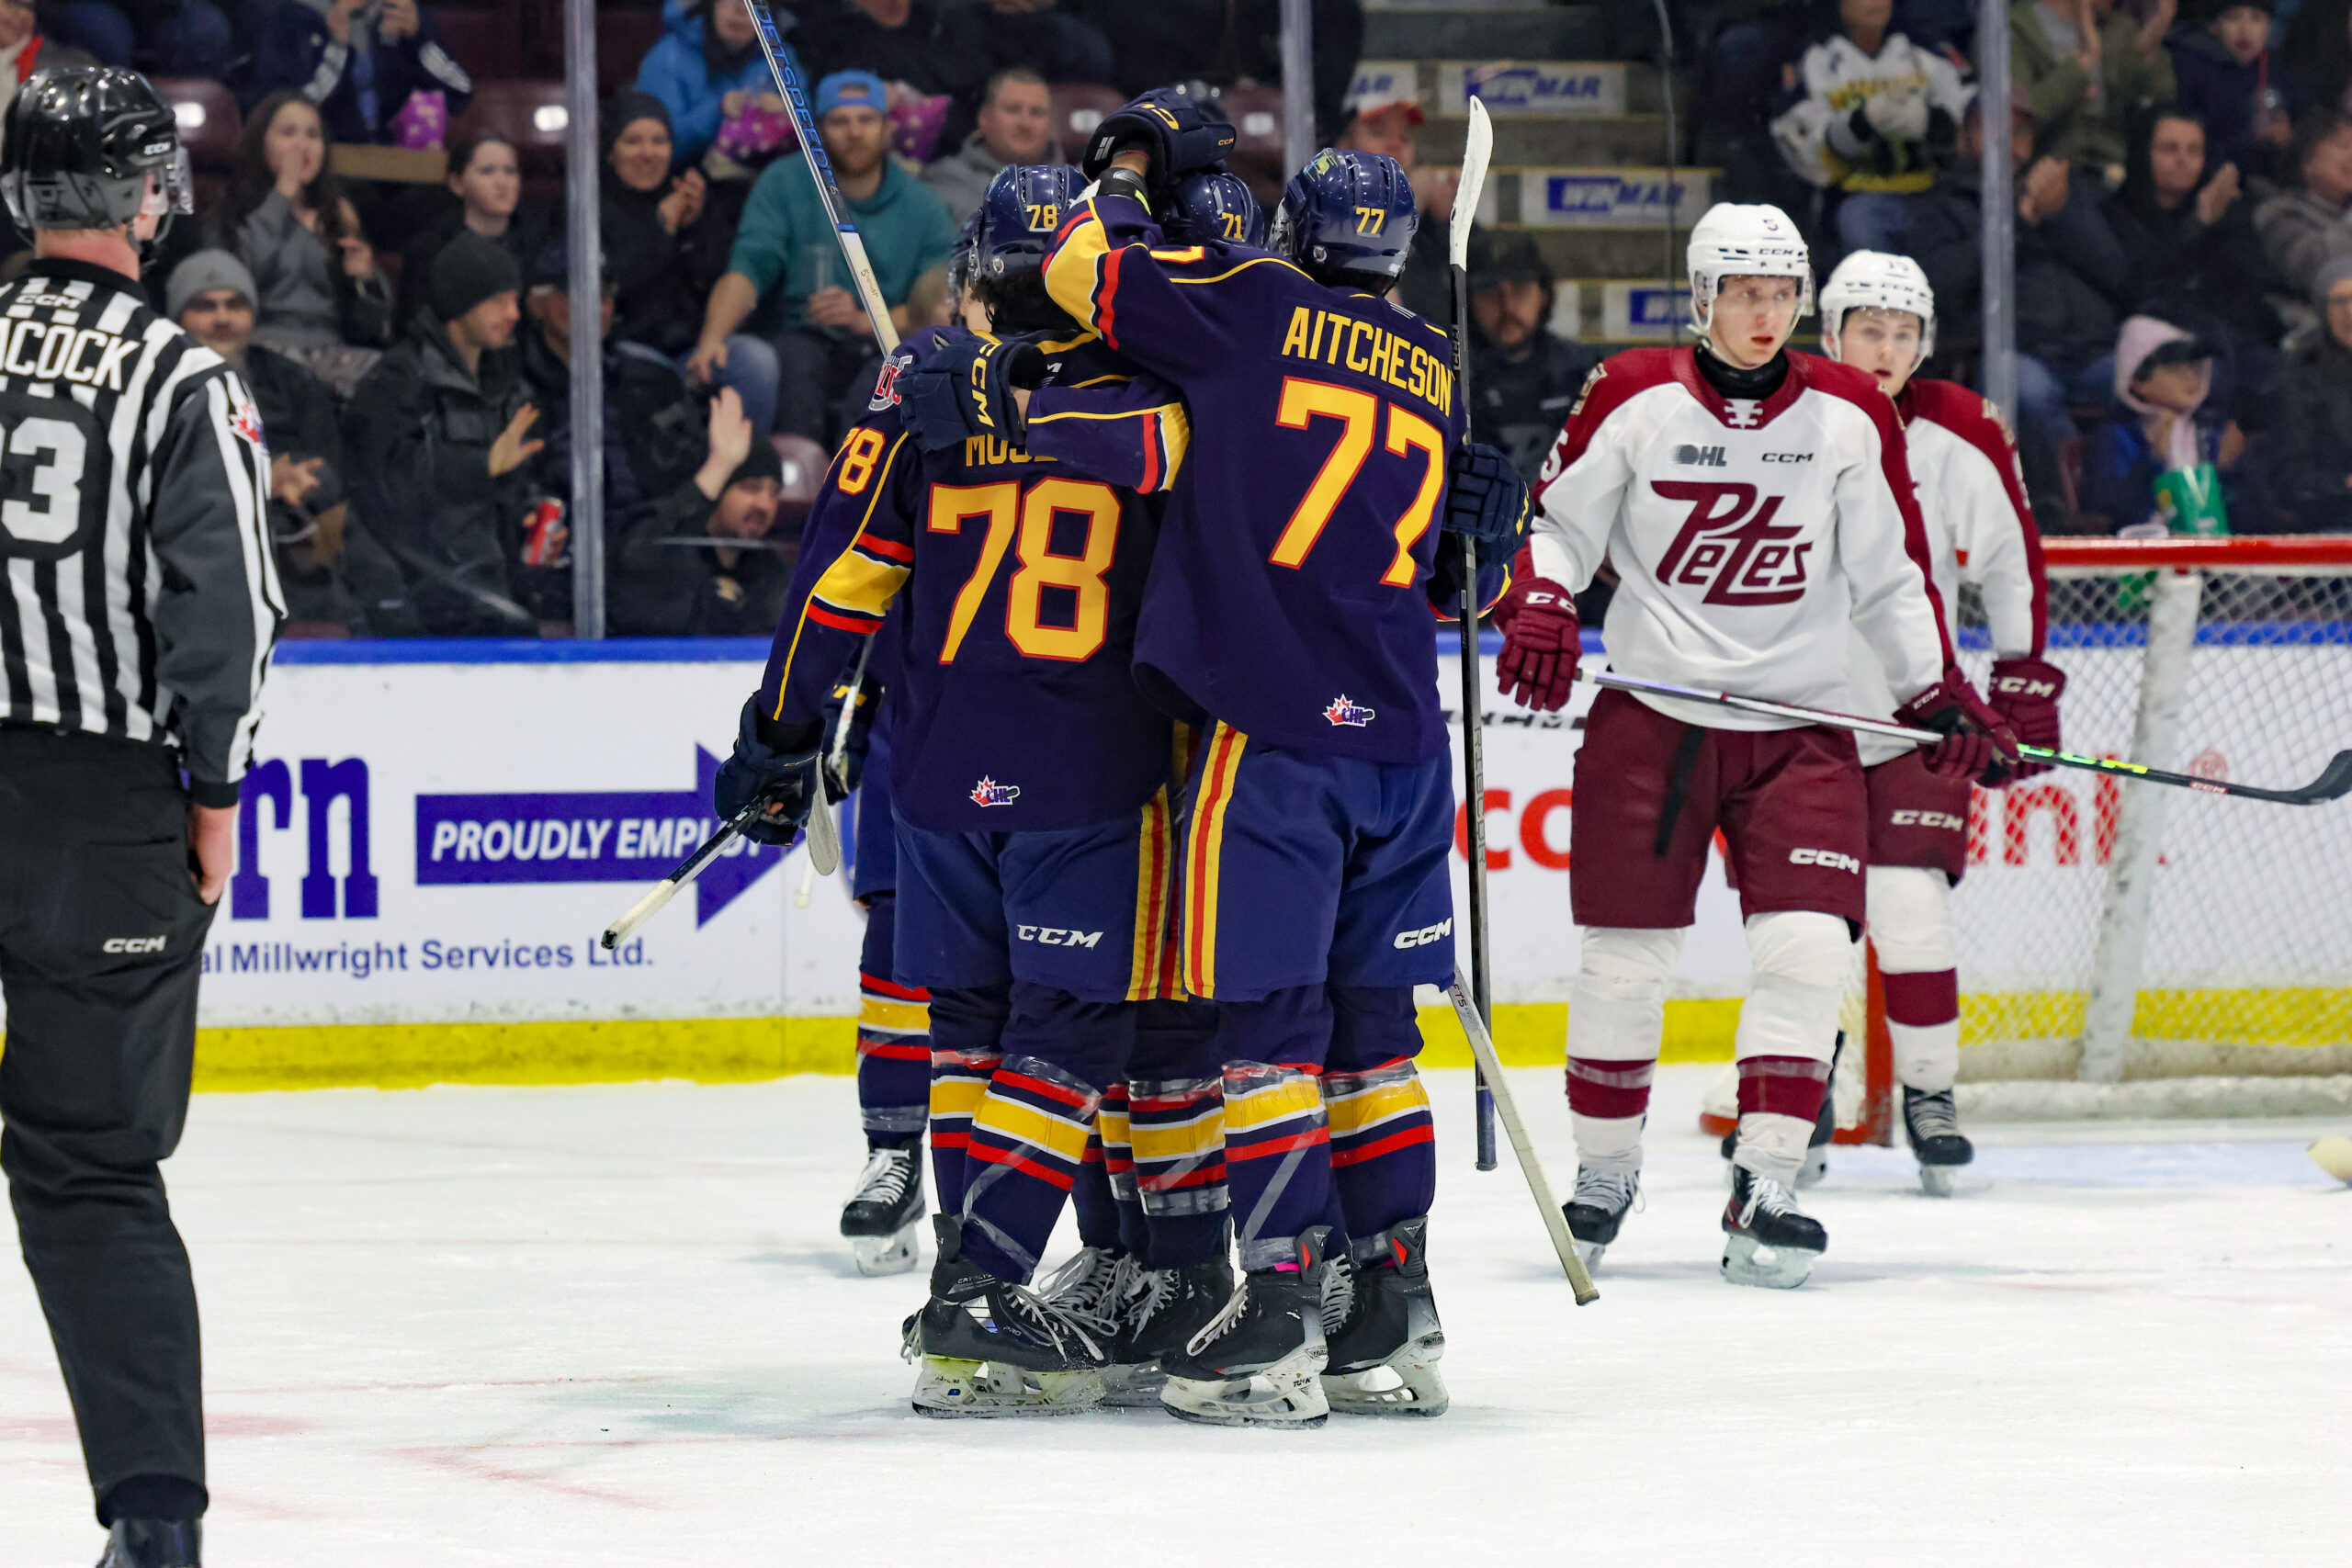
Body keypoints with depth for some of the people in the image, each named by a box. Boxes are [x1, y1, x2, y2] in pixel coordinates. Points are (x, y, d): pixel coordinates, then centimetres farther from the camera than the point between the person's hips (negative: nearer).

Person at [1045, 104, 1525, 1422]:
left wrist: (1132, 169, 16)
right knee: (1370, 1018, 12)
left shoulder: (1261, 304, -2)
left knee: (1274, 1014, -4)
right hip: (1401, 738, 6)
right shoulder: (1441, 374, 16)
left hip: (1274, 730, -6)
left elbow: (1084, 271, 2)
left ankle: (1282, 1311, -7)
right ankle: (1395, 1313, 14)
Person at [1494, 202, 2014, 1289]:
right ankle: (1604, 1175, 20)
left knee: (1809, 944, -13)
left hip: (1800, 721, 1)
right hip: (1650, 713, -1)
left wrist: (1942, 696, 2)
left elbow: (1891, 577, 8)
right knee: (1624, 951, 2)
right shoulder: (1631, 400, -2)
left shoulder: (1851, 418, 2)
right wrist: (1537, 608, -14)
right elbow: (1557, 522, 5)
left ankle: (1763, 1189, -10)